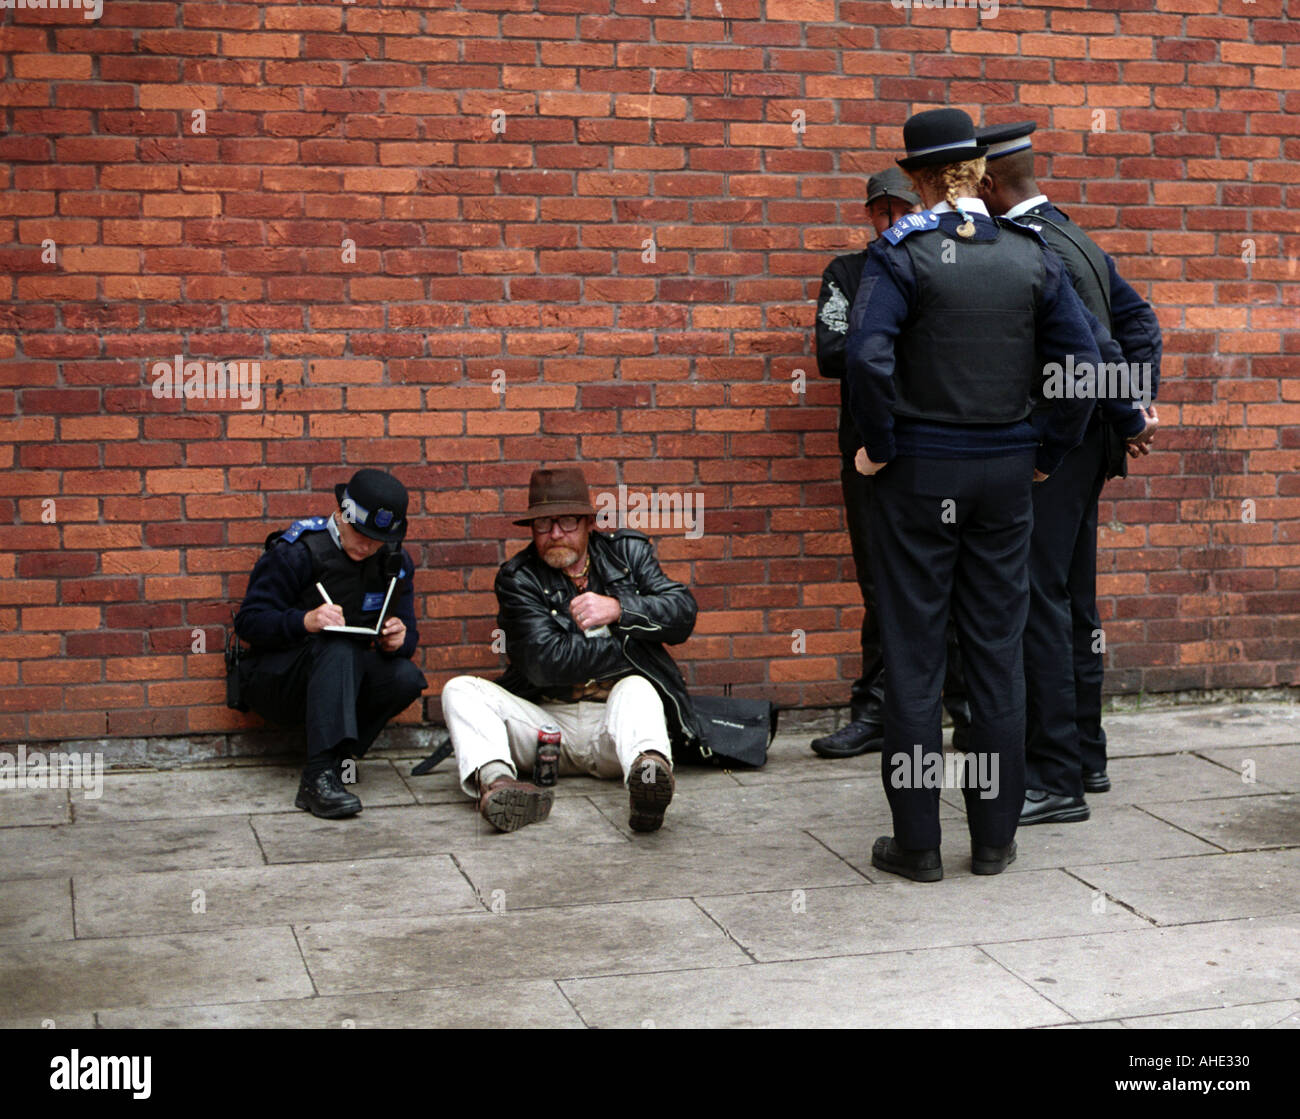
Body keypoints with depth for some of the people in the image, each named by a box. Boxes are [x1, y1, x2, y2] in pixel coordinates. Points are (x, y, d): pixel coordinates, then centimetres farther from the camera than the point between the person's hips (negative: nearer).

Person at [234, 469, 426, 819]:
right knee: (338, 648, -36)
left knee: (406, 679, -25)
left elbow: (407, 634, 6)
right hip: (275, 680, -4)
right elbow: (248, 622, -13)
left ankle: (335, 756, -14)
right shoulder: (297, 551, -10)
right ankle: (319, 777, -46)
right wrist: (304, 621, -32)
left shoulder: (394, 562, 4)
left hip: (340, 678, 5)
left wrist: (399, 639, -20)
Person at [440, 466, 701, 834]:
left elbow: (683, 614, -1)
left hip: (619, 717, 0)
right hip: (547, 719, 1)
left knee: (637, 687, -33)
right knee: (460, 690, -19)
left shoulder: (628, 552, 11)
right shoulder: (518, 578, 3)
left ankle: (647, 769, -65)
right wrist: (630, 646, -8)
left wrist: (619, 610, -16)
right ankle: (494, 778, -49)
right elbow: (545, 661, -11)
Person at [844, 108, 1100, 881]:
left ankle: (917, 842, 9)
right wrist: (1049, 453, 8)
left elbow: (869, 357, -22)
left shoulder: (902, 254, -9)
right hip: (1006, 472, 3)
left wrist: (880, 447, -9)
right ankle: (995, 837, 16)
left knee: (914, 655, 4)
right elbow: (1083, 363, -1)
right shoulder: (1032, 255, 2)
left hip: (920, 471, -3)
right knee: (998, 651, 10)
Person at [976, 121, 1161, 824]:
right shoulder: (1068, 236, 14)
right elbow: (1139, 319, 16)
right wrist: (1143, 400, 7)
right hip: (1083, 444, 10)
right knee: (1072, 600, 16)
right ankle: (1085, 756, 26)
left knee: (1038, 602, -7)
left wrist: (1130, 422, -11)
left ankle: (1054, 781, -4)